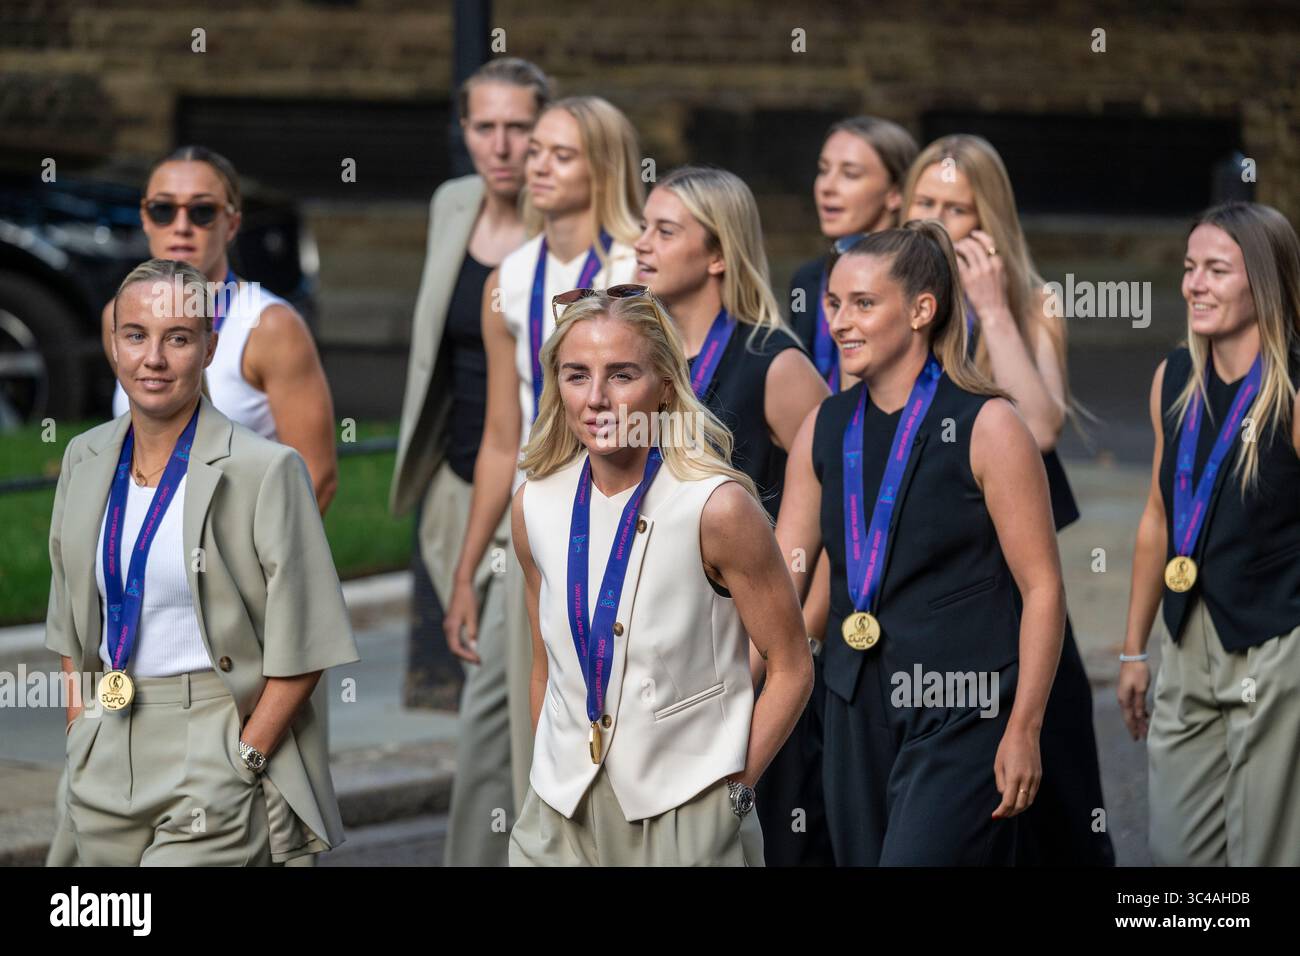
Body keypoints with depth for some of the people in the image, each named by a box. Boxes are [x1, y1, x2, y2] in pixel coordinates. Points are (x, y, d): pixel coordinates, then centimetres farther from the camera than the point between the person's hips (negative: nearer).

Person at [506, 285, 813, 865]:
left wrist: (731, 791, -10)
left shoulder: (719, 509, -13)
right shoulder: (535, 507, 0)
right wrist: (551, 783, 7)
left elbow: (791, 669, -8)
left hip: (686, 818, -4)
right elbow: (546, 670, 11)